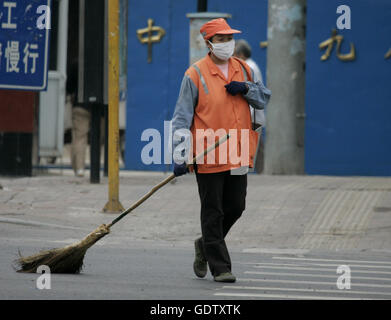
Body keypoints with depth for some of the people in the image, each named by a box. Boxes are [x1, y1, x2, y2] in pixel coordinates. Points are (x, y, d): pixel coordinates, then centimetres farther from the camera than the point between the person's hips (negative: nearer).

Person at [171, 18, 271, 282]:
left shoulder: (243, 70, 10)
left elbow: (264, 98, 17)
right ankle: (220, 267, 5)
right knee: (212, 212, 0)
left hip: (238, 154, 5)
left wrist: (246, 88, -6)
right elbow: (182, 118, -8)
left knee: (235, 208, 10)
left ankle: (205, 246, 33)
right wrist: (180, 156, -15)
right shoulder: (195, 74, -7)